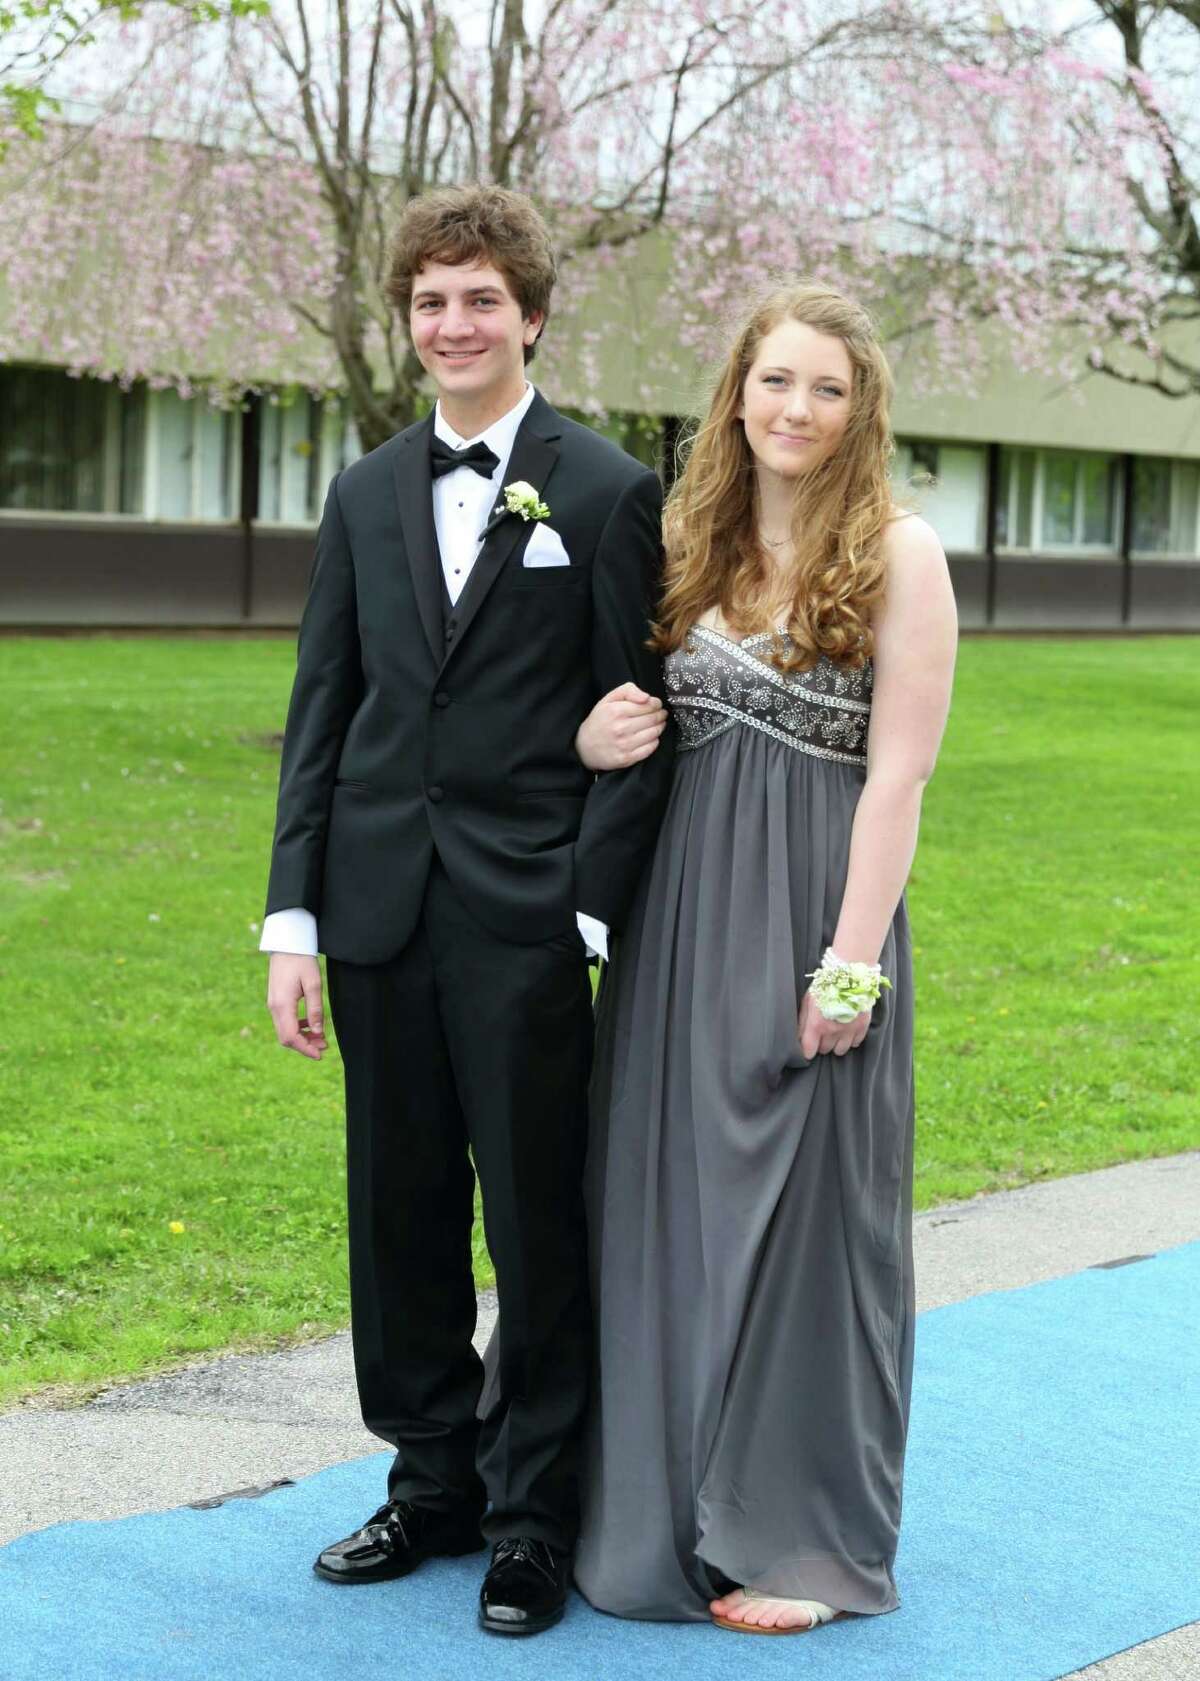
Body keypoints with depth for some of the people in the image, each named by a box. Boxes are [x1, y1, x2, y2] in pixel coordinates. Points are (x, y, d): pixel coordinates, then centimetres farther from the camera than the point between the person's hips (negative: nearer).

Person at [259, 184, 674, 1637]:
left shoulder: (606, 492, -1)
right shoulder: (365, 496, 12)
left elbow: (637, 725, -3)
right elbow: (321, 714, 10)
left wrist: (591, 916, -11)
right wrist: (294, 919, 4)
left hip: (527, 918, -4)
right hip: (381, 911, 4)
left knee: (540, 1228, 3)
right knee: (401, 1218, 12)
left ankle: (533, 1517, 16)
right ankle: (432, 1480, 27)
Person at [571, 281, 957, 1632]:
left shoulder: (898, 551, -6)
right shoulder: (693, 544, 10)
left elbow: (897, 772, -10)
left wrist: (849, 965, -14)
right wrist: (598, 737, -5)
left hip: (810, 912, -5)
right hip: (679, 910, 6)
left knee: (801, 1210, 2)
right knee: (667, 1203, 11)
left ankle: (798, 1533, 16)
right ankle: (668, 1498, 26)